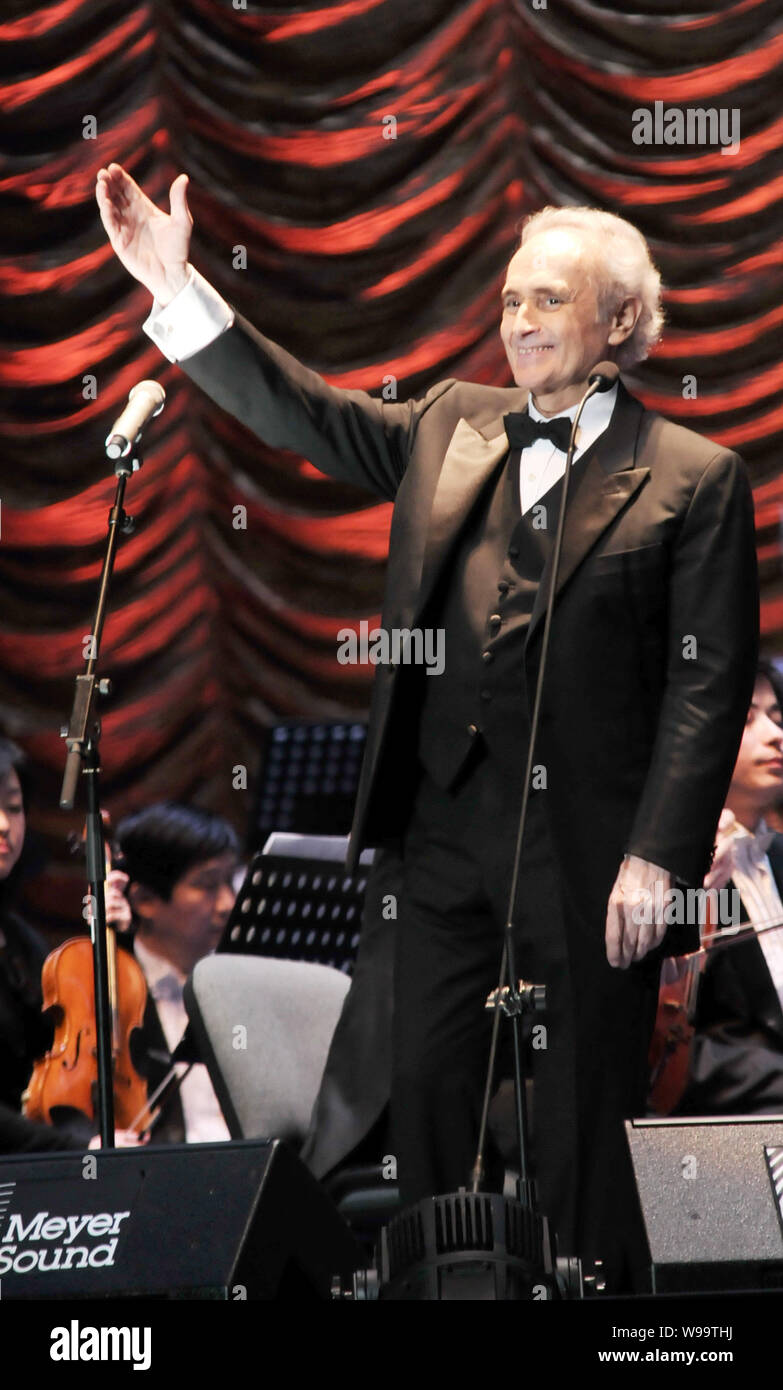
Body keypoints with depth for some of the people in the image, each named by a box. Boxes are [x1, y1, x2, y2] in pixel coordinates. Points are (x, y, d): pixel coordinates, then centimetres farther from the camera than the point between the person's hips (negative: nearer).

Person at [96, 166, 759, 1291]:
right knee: (427, 1090, 7)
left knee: (584, 1117, 2)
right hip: (448, 826, 5)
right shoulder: (452, 430, 12)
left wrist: (656, 858, -14)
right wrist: (178, 289, -3)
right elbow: (303, 414, 9)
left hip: (589, 848, -5)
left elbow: (709, 685, -7)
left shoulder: (694, 481, -4)